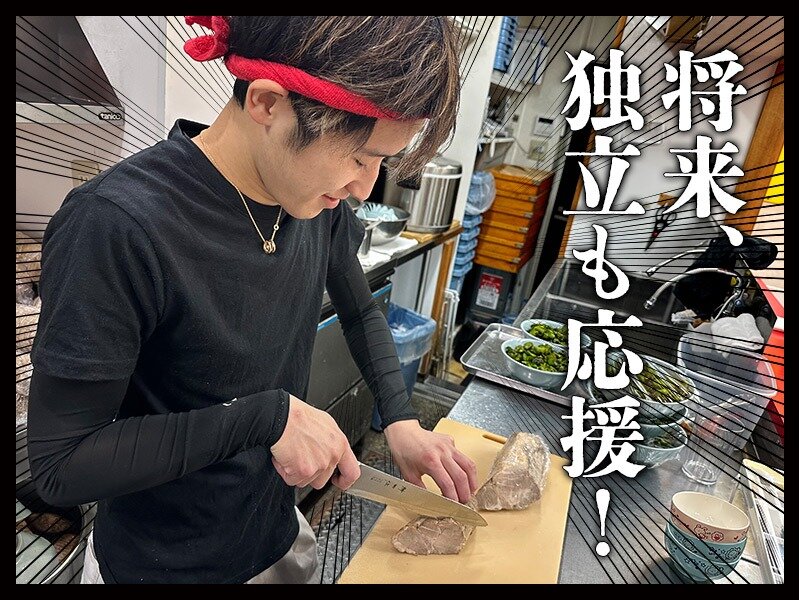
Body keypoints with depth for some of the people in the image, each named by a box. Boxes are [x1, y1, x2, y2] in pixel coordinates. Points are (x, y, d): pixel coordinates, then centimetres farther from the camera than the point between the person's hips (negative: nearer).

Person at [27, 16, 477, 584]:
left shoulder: (317, 201, -12)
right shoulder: (113, 227, -30)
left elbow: (361, 313, 4)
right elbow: (60, 464, -22)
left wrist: (402, 420, -7)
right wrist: (270, 414, -29)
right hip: (163, 563, -4)